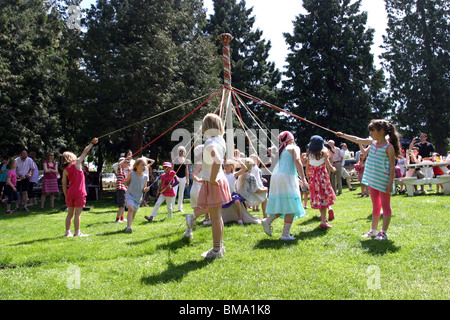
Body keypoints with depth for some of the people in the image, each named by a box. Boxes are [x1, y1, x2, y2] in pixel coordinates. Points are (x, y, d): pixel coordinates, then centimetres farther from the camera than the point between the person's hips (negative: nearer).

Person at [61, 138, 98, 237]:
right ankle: (77, 232, 2)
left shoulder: (65, 170, 4)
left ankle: (67, 232, 15)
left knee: (70, 213, 12)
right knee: (78, 213, -1)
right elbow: (85, 152, 3)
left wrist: (66, 195, 13)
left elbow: (64, 184, 4)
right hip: (79, 193, -4)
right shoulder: (77, 163, -5)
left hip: (70, 193, 4)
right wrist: (92, 143, 12)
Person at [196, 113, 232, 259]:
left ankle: (216, 250, 7)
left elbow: (217, 161, -35)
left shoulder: (210, 142, -20)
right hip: (220, 180, 10)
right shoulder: (219, 140, 10)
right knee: (217, 216, 17)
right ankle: (219, 246, 28)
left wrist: (212, 179, -26)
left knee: (215, 217, -2)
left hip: (213, 183, -10)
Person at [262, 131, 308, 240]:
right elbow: (297, 161, -13)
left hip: (275, 177, 7)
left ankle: (268, 220, -5)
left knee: (282, 204, 14)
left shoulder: (281, 150, 25)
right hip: (286, 177, -7)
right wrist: (303, 178, -15)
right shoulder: (294, 147, 6)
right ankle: (285, 234, -5)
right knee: (291, 206, -3)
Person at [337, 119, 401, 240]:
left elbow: (392, 167, -13)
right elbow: (357, 140, 19)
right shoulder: (372, 143, 7)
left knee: (385, 206, 2)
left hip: (383, 181, -7)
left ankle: (384, 232, 7)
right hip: (372, 180, 8)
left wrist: (390, 183, -17)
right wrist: (343, 135, 20)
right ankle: (373, 230, 24)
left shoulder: (389, 147, -12)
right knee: (375, 206, 16)